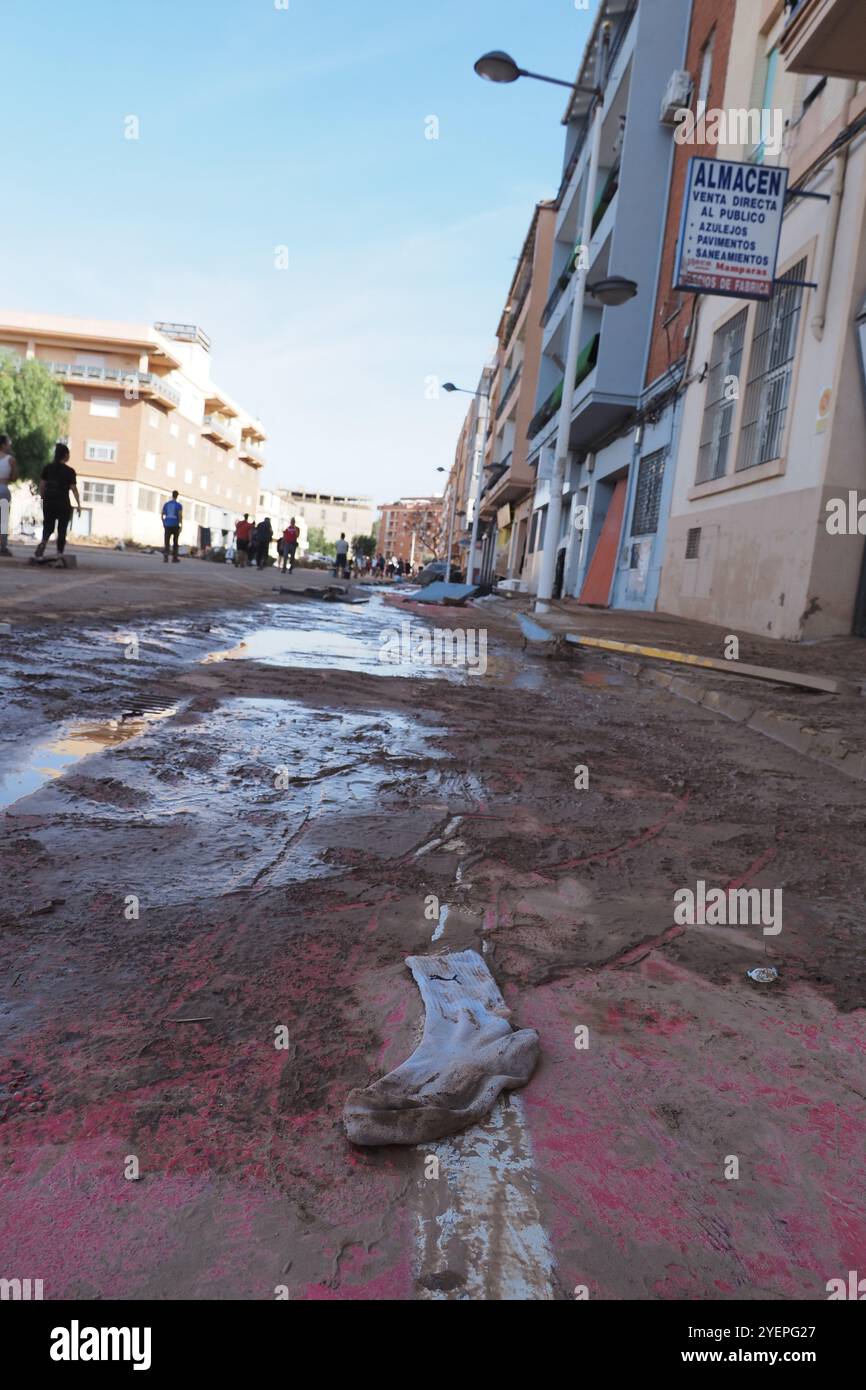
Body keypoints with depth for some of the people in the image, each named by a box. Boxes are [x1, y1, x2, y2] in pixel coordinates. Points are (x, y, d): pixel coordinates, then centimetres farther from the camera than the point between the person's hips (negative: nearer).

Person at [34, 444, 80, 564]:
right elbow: (74, 489, -8)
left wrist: (43, 499, 15)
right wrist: (79, 505, -2)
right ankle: (60, 555, 7)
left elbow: (41, 485, 5)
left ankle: (43, 542, -19)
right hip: (63, 504, -3)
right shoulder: (69, 471, -7)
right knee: (62, 530, 7)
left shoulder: (47, 468, 4)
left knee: (48, 527, 11)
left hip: (48, 503, 3)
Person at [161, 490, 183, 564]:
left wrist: (163, 524, 22)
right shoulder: (179, 505, -2)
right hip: (175, 525, -2)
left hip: (167, 525, 2)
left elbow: (162, 515, 10)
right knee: (175, 542, 10)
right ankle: (174, 558, 15)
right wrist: (181, 525, -8)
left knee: (167, 542, -2)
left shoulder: (166, 504, 9)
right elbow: (180, 516, -12)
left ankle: (165, 553, -30)